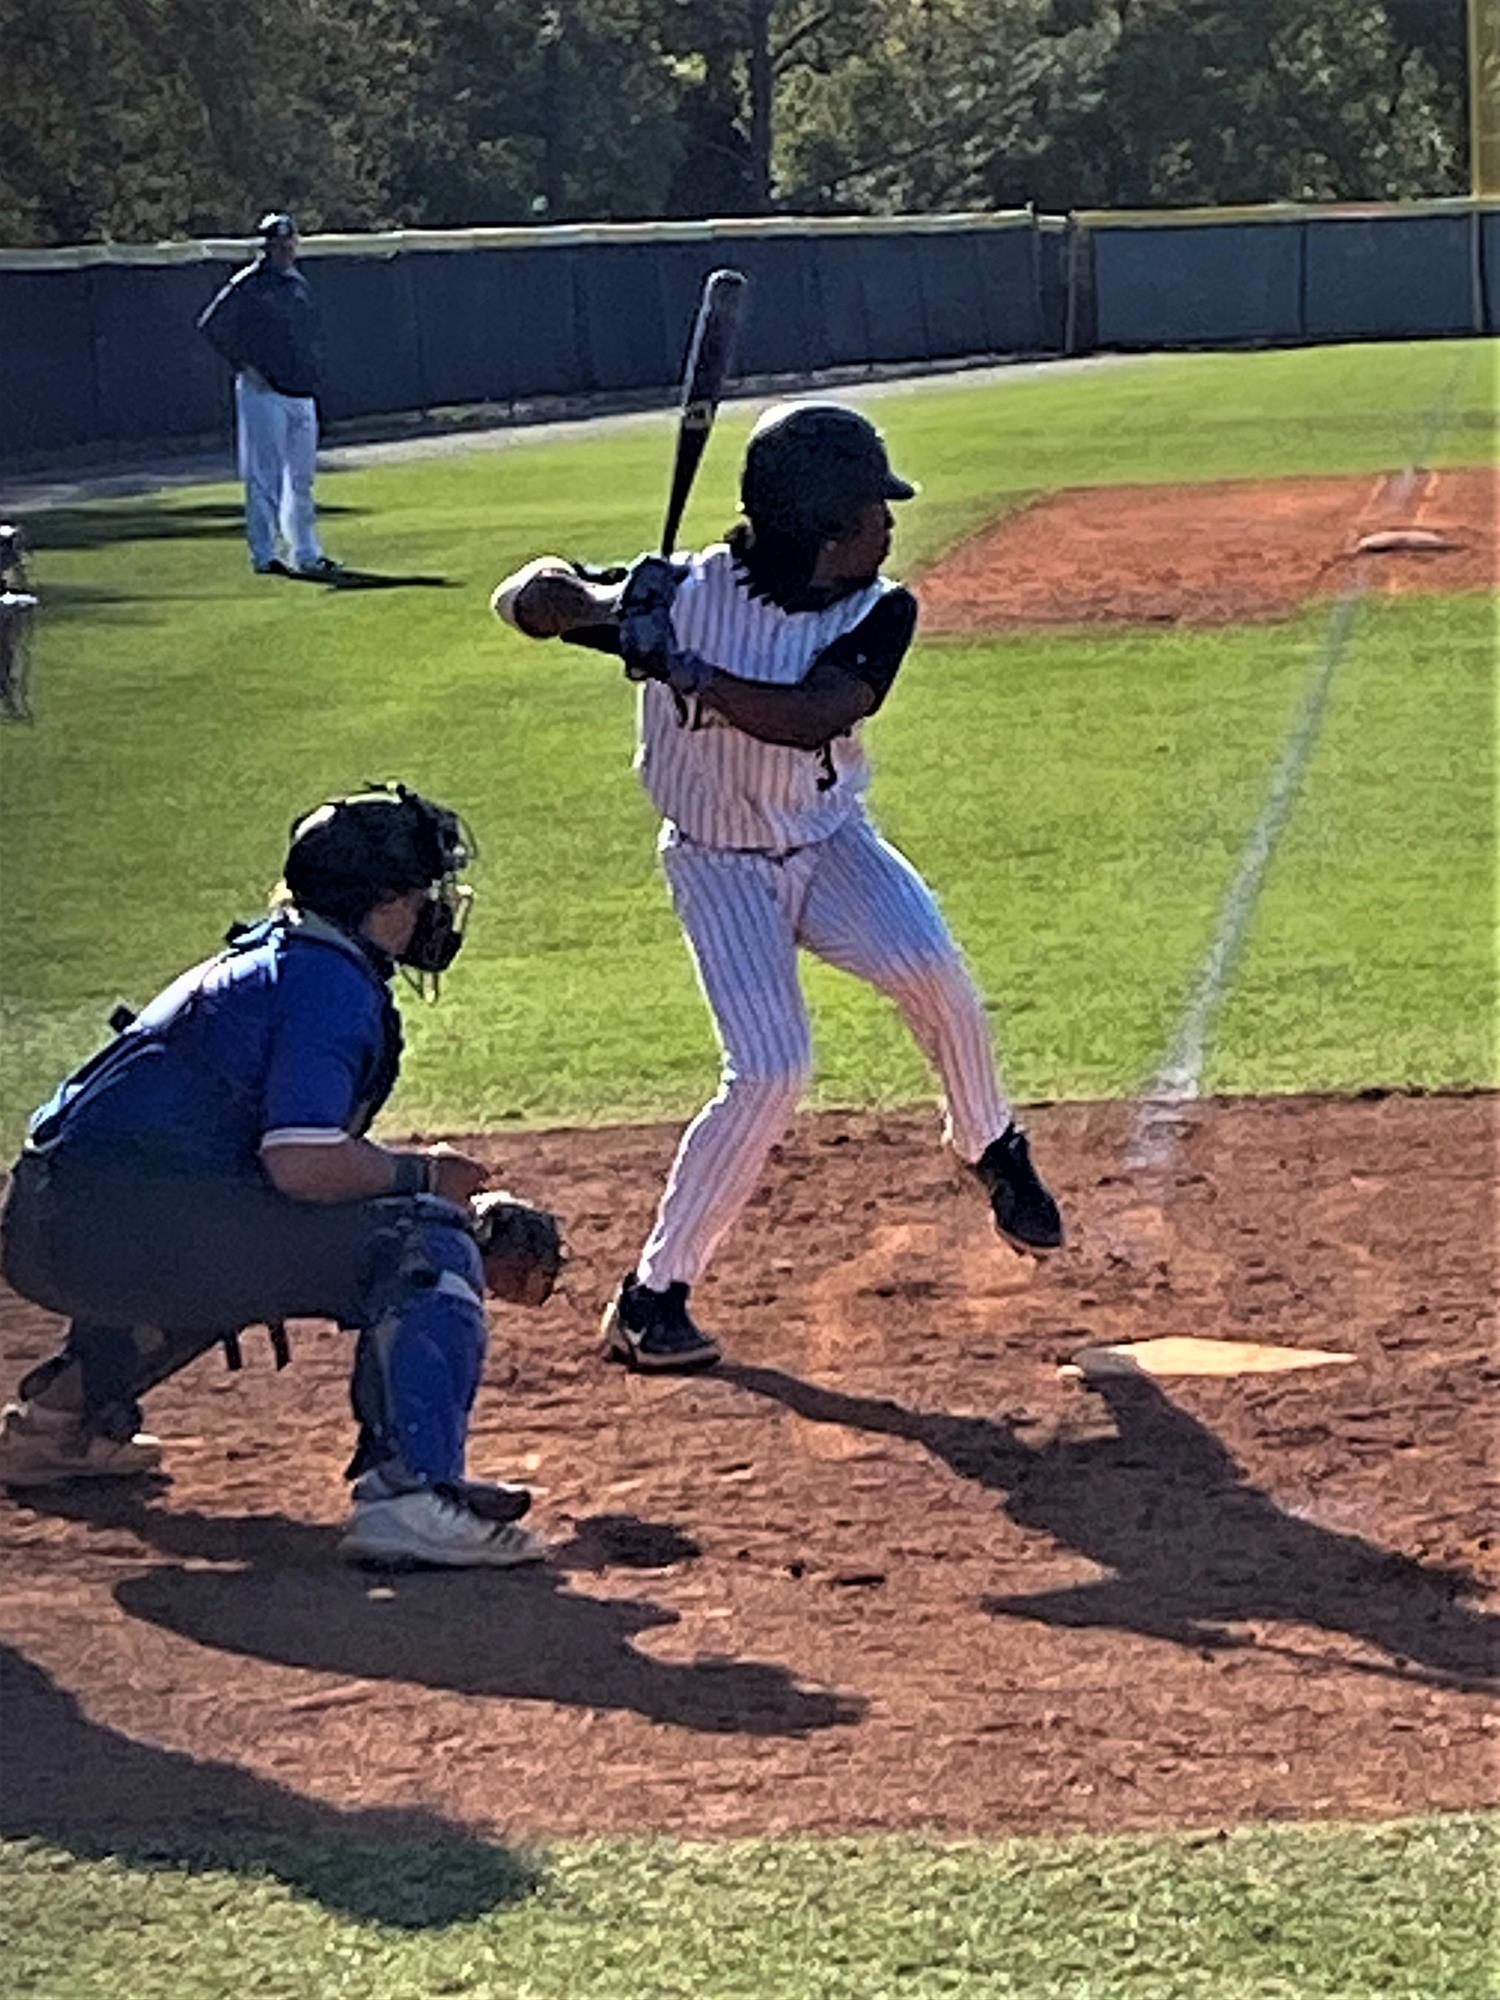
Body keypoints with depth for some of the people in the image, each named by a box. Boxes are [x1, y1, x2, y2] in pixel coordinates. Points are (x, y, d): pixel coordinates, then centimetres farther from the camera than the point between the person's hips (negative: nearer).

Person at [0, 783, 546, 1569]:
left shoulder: (264, 959, 24)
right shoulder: (331, 981, -7)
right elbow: (303, 1164, -19)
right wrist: (419, 1175, -2)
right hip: (129, 1226, -10)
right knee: (424, 1245, -12)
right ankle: (411, 1493, -28)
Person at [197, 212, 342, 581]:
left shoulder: (300, 285, 15)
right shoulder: (249, 284, -7)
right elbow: (211, 325, -11)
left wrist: (314, 372, 14)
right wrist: (244, 366, -12)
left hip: (302, 394, 7)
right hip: (264, 394, -7)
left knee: (301, 479, 9)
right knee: (264, 478, -4)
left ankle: (306, 554, 14)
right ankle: (264, 555, 0)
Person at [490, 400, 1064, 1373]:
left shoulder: (879, 613, -14)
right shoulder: (683, 595, -20)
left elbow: (816, 717, -31)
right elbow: (522, 600, -18)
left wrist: (691, 675, -40)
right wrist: (606, 606, -39)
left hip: (832, 843, 3)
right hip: (720, 866, -3)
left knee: (930, 965, -25)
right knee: (770, 1071, -17)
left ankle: (994, 1149, 4)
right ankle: (652, 1293, -4)